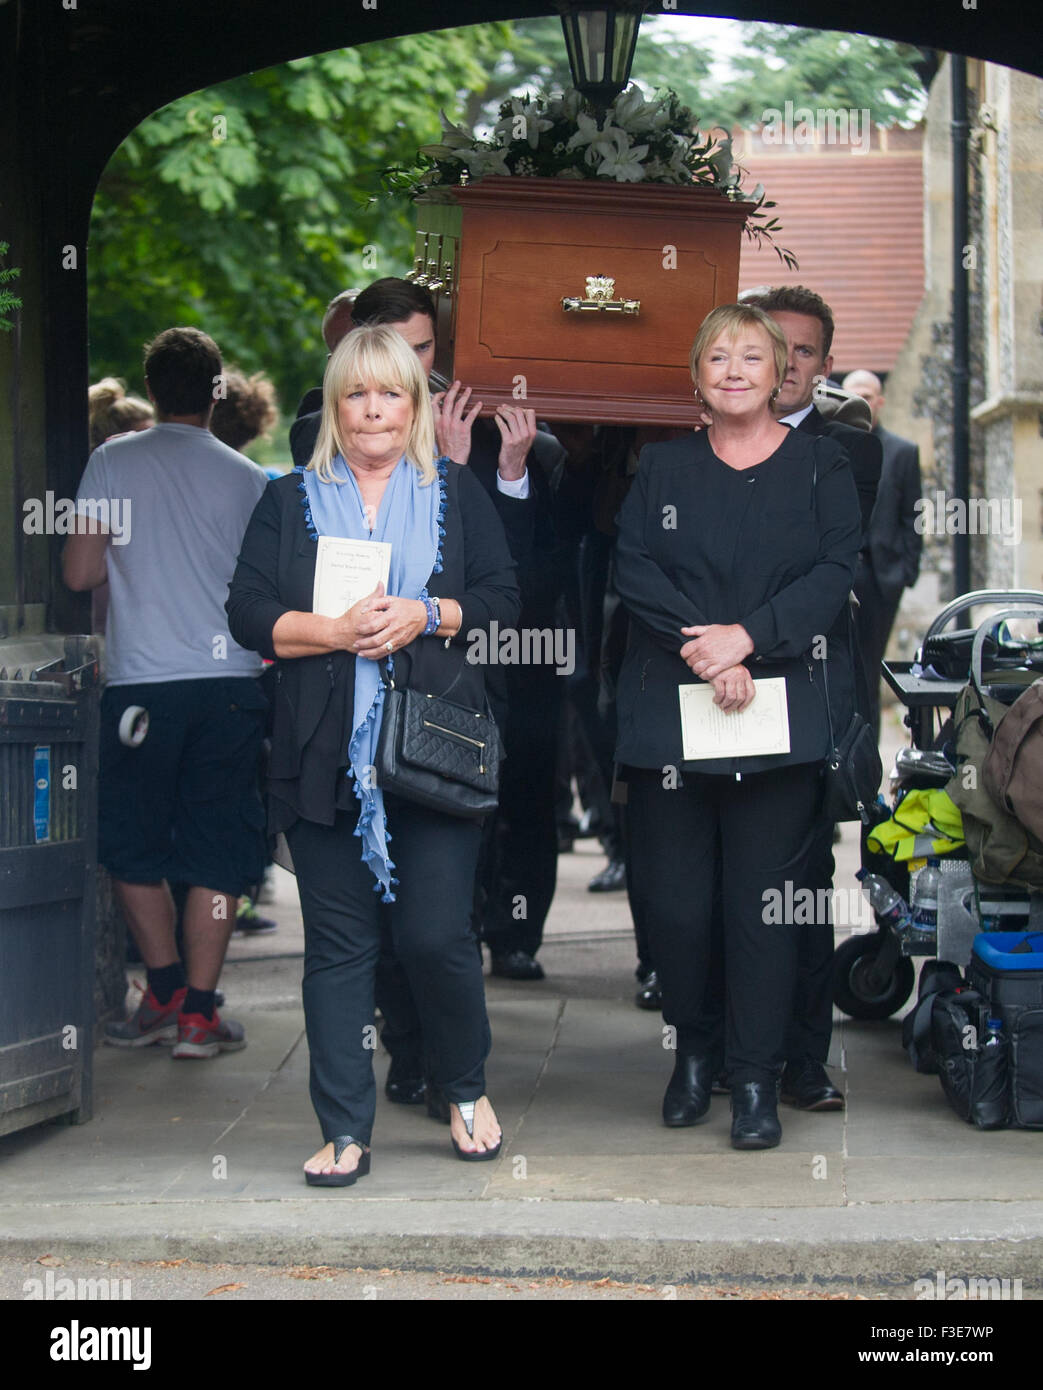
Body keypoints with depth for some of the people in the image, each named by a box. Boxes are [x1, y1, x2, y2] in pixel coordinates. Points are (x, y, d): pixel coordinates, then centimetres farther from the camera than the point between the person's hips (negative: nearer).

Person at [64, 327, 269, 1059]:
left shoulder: (112, 462, 1)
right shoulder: (245, 477, 3)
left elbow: (80, 572, -1)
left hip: (141, 683, -1)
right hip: (229, 680, 1)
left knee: (133, 845, 14)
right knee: (218, 850, 5)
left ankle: (167, 991, 9)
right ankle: (198, 1012, 2)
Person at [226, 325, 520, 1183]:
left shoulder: (458, 494, 11)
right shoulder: (290, 501, 11)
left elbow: (503, 598, 6)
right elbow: (248, 613, 3)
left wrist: (425, 616, -11)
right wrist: (336, 632, -12)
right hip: (326, 754, 1)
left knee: (436, 934, -5)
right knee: (338, 944, 2)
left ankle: (467, 1090, 20)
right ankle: (345, 1130, 8)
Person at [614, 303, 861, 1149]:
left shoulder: (820, 466, 9)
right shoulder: (663, 468, 14)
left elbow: (837, 571, -3)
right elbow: (634, 568, 1)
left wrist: (747, 636, -15)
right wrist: (706, 652, -13)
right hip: (669, 713, 2)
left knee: (764, 901, -3)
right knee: (672, 898, -1)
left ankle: (757, 1078, 5)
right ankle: (693, 1050, 20)